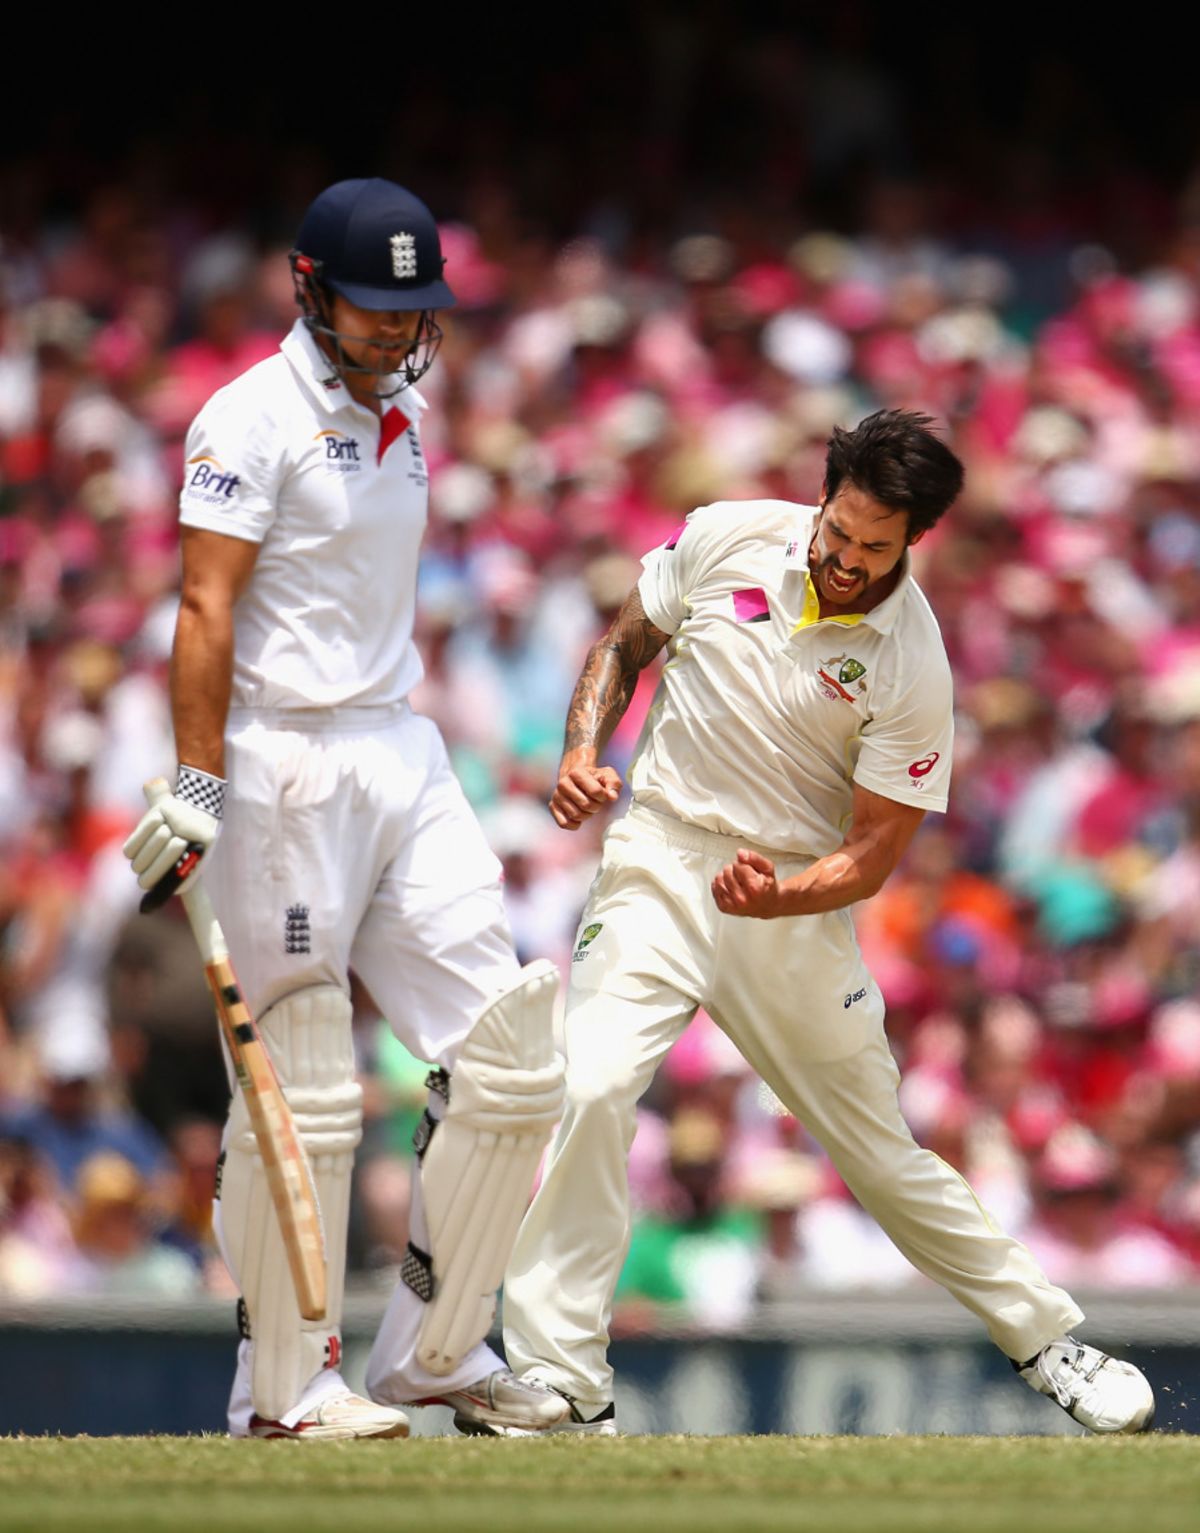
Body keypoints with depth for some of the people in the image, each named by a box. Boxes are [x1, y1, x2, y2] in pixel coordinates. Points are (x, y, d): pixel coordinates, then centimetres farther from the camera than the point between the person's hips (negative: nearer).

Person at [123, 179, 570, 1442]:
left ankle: (435, 1351, 12)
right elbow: (207, 611, -15)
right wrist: (197, 791, -21)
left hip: (402, 755, 8)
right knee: (302, 1089, -6)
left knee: (509, 1053, 2)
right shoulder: (255, 419, -9)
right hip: (284, 767, -8)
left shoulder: (402, 412, 15)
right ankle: (282, 1387, 2)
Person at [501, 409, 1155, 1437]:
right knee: (591, 1091, -22)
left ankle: (1043, 1335, 29)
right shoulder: (725, 541, -7)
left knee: (881, 1152, 8)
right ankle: (562, 1386, -17)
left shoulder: (912, 668, -13)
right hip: (662, 861, 1)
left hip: (797, 899, -1)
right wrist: (582, 750, -7)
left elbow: (872, 854, -10)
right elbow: (627, 641, 11)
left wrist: (781, 897, -29)